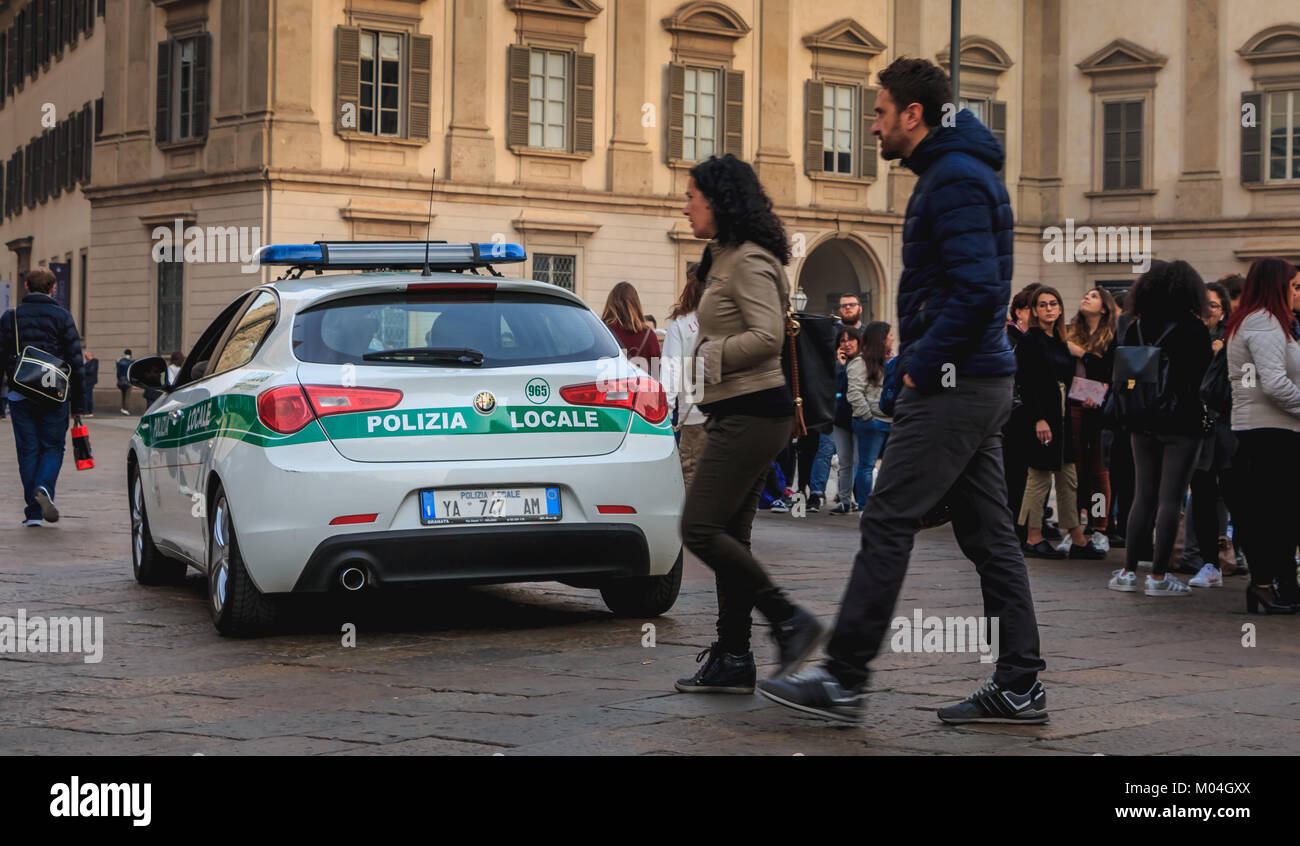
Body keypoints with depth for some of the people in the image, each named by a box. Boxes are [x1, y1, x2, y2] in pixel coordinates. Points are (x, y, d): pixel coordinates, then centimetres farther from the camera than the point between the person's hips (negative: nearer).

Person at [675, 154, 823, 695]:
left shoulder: (748, 261, -13)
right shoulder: (726, 259, 18)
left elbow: (768, 337, -23)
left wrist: (712, 355, -12)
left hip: (751, 414, -11)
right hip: (742, 413, 11)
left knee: (700, 529, -12)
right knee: (728, 535, 9)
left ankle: (789, 620, -6)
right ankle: (732, 659, 10)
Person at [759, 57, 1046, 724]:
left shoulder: (955, 179, -13)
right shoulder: (953, 173, 20)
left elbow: (977, 288, -23)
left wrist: (923, 364, -16)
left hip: (950, 388, -11)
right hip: (980, 382, 11)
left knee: (887, 523, -7)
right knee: (988, 534, 10)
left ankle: (843, 680, -3)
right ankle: (1019, 686, 13)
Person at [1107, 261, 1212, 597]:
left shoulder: (1136, 328, 4)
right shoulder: (1194, 329, -8)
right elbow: (1204, 378, -6)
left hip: (1143, 424, 4)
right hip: (1181, 426, -4)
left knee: (1143, 497, 11)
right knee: (1170, 500, -1)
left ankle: (1128, 572, 9)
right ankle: (1158, 576, -1)